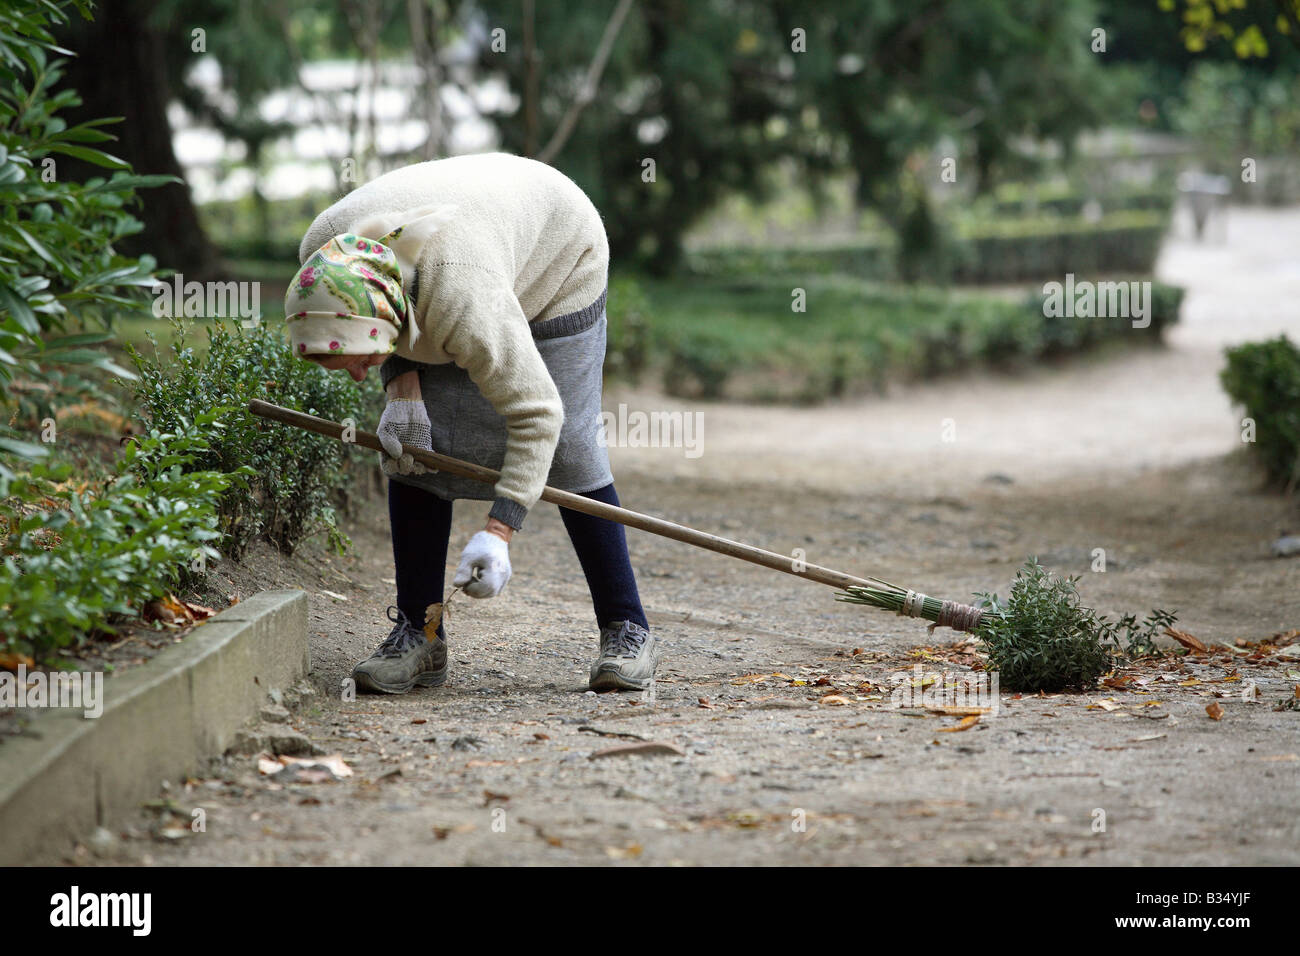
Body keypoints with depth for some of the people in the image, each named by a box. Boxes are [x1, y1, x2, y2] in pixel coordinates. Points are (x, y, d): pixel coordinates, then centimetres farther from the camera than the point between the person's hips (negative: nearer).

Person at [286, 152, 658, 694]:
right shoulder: (322, 254, -30)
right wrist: (402, 384, -19)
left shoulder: (464, 304, -46)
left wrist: (499, 533, -43)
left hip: (552, 262, -5)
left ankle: (626, 632, 1)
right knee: (412, 447, -7)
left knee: (567, 451, -10)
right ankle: (417, 636, -3)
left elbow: (536, 413, -38)